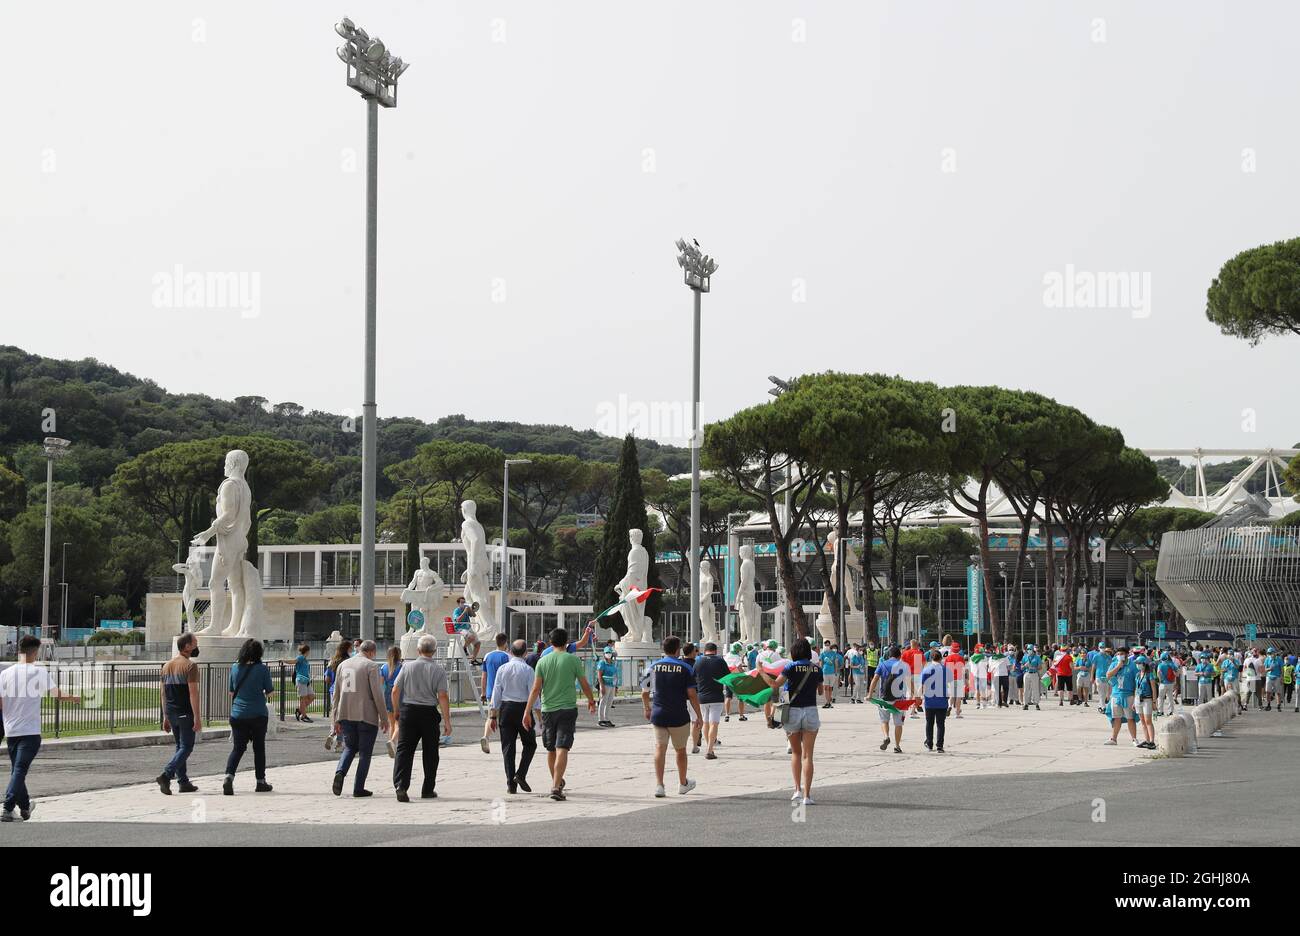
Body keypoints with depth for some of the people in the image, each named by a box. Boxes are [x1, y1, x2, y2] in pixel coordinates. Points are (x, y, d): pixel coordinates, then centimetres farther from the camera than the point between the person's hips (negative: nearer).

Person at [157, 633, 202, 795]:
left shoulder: (167, 666, 12)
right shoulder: (190, 666, -12)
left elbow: (164, 693, 15)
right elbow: (193, 693, -18)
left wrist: (165, 717, 19)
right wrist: (197, 717, -18)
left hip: (171, 713, 8)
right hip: (185, 713, -8)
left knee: (180, 746, 15)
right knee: (186, 747, -5)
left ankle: (184, 782, 15)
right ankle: (166, 775, -20)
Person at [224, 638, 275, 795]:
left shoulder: (235, 668, 1)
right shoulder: (262, 669, -9)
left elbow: (231, 692, 12)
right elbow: (270, 692, -2)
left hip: (237, 715, 2)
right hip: (258, 715, -2)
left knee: (237, 748, 4)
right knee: (259, 748, 12)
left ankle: (229, 776, -19)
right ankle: (260, 782, 19)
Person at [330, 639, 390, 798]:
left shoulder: (343, 665, 10)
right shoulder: (371, 666, -7)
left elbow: (337, 694, 12)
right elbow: (377, 694, -11)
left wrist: (336, 718, 17)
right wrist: (384, 718, -4)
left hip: (346, 715, 5)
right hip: (367, 716, -5)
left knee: (350, 747, 18)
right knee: (365, 752, 5)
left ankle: (340, 772, -9)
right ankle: (358, 788, 3)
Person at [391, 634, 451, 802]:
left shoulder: (407, 667, 1)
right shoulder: (438, 670, -4)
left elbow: (395, 691, 1)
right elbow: (442, 696, -10)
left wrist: (396, 711, 17)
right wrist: (447, 721, -6)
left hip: (408, 711, 1)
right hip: (429, 713, -1)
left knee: (404, 750, -1)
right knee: (430, 752, 12)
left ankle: (400, 786, -18)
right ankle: (428, 790, 19)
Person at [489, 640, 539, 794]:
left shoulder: (502, 669, 2)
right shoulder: (528, 670, -7)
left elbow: (496, 693, 3)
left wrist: (494, 715, 8)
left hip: (505, 708, 3)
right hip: (523, 707, -3)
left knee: (508, 746, 6)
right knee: (530, 744, 13)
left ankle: (511, 783, 3)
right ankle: (521, 775, -5)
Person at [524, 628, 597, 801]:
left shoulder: (543, 661, 2)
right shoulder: (573, 659, -3)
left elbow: (536, 689, -3)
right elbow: (584, 685, 2)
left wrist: (528, 711, -1)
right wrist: (591, 701, 20)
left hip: (548, 710, 3)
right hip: (568, 708, -3)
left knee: (551, 750, 17)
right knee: (562, 749, -7)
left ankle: (556, 782, 34)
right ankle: (556, 787, -19)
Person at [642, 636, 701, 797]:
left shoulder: (653, 666, 4)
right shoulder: (685, 668, -6)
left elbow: (644, 692, 10)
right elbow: (692, 694, -9)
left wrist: (647, 709, 26)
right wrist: (698, 715, 0)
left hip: (658, 716, 2)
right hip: (679, 717, -2)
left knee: (660, 748, 0)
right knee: (680, 750, 14)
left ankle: (659, 784, -13)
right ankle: (683, 784, 29)